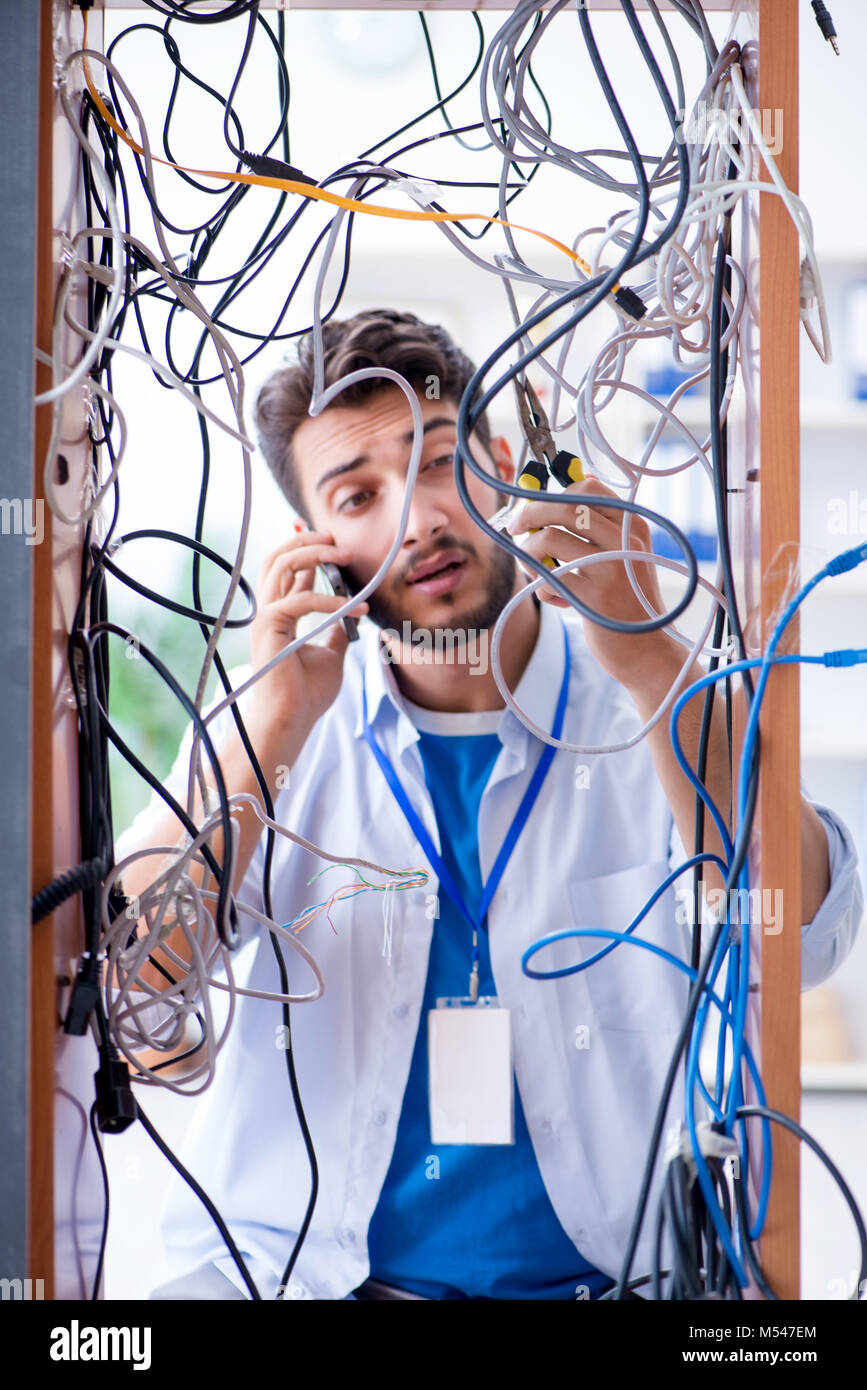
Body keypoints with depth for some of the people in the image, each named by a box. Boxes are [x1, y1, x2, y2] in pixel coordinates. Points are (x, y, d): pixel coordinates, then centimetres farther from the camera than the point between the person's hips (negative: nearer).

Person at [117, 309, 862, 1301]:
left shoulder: (671, 713, 1)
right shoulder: (267, 732, 6)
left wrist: (651, 659, -24)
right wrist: (269, 729, -15)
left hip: (618, 1275, 0)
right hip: (295, 1274, 0)